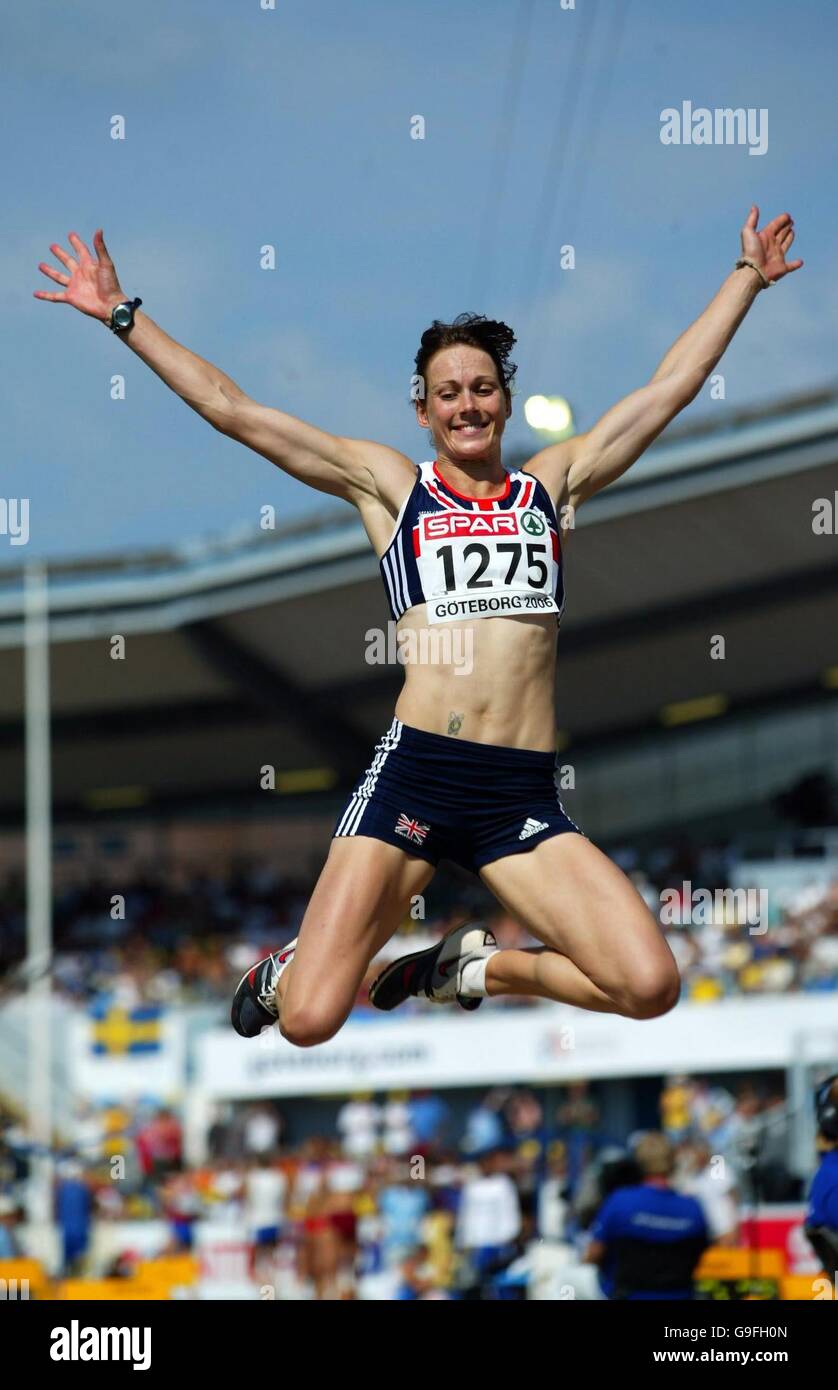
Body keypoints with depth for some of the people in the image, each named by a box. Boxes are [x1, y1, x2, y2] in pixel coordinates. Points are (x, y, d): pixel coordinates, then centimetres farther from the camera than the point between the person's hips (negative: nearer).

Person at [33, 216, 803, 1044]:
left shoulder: (554, 481, 16)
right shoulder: (388, 484, 12)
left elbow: (672, 386, 21)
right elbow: (232, 410, 12)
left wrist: (748, 277, 25)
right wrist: (123, 317, 11)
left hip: (524, 800, 2)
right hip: (414, 776, -2)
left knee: (650, 988, -17)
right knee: (307, 1021, -13)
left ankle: (475, 968, 11)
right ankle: (288, 970, 27)